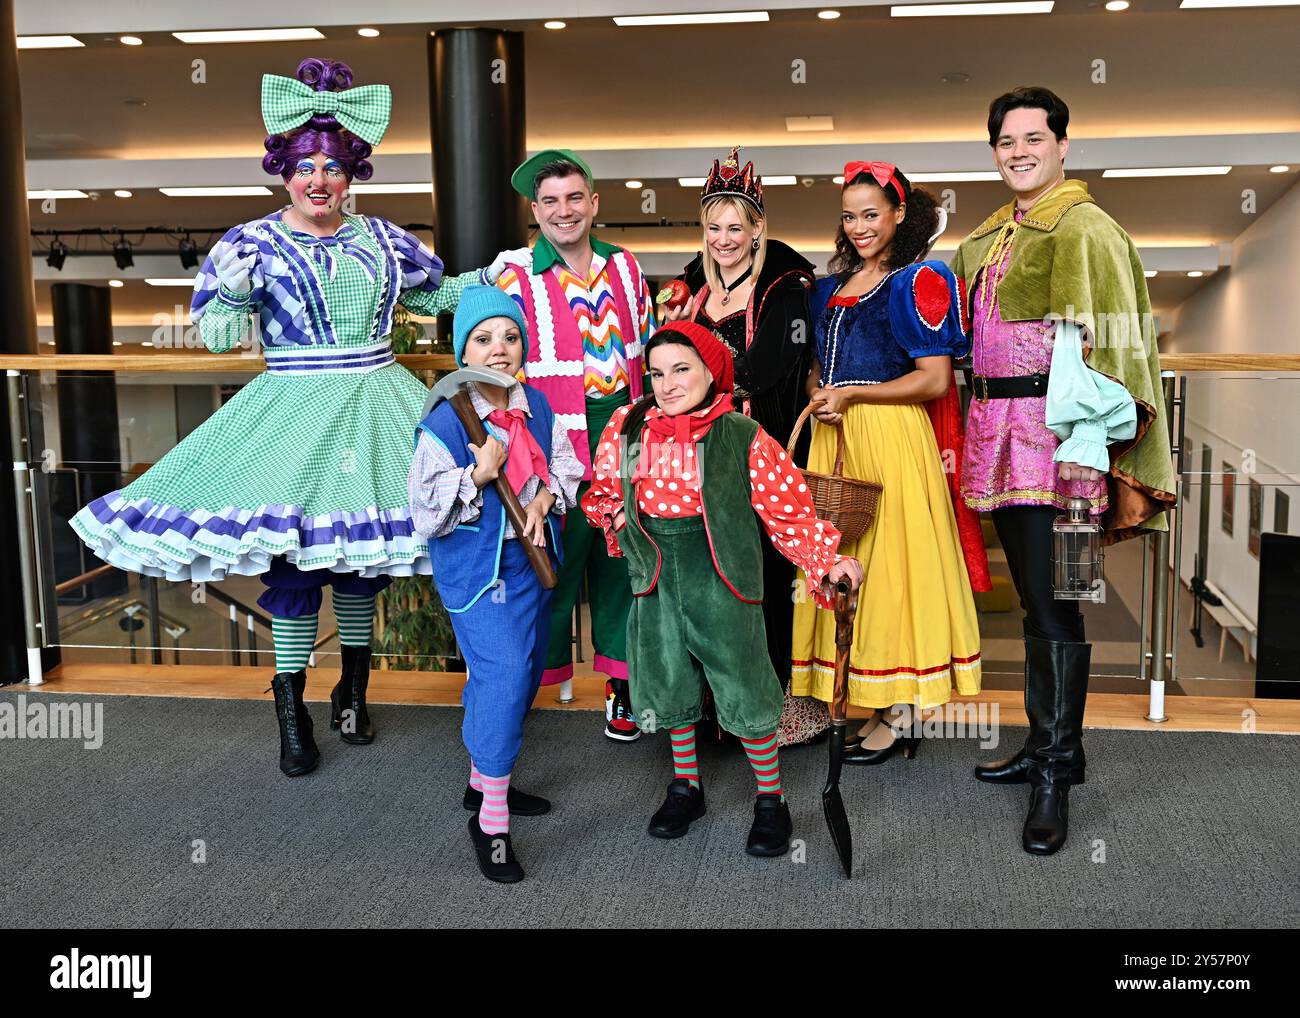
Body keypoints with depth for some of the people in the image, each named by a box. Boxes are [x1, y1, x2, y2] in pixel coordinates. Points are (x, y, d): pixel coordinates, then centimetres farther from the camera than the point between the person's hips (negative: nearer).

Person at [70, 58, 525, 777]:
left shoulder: (381, 239, 8)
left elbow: (433, 295, 23)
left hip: (375, 404, 3)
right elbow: (218, 335, -6)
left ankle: (353, 690, 28)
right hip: (294, 410, -3)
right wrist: (231, 287, -23)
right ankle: (291, 711, 9)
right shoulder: (254, 244, -1)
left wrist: (493, 277, 15)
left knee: (360, 556, 11)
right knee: (290, 556, -5)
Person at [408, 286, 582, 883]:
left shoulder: (537, 408, 3)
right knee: (503, 671, -17)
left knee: (525, 673, 17)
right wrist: (478, 475, -26)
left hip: (531, 557, 7)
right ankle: (490, 823, -6)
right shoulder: (444, 422, -16)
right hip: (474, 564, -7)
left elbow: (567, 469, 12)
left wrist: (544, 499, -8)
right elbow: (426, 512, -16)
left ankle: (484, 781, 38)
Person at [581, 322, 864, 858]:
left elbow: (789, 509, -8)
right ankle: (685, 786, 36)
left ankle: (771, 800, 20)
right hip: (656, 575, 4)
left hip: (721, 576, -4)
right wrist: (616, 515, -2)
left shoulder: (743, 437, -9)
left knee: (743, 687, 1)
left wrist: (828, 559, -19)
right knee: (668, 683, 15)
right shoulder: (627, 427, 2)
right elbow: (601, 490, 18)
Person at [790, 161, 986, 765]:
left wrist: (853, 395, -12)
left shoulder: (917, 283, -3)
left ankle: (903, 712, 2)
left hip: (890, 436, -7)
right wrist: (818, 396, 4)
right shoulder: (831, 288, 18)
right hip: (834, 437, 7)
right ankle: (873, 702, 13)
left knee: (891, 559, -5)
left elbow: (936, 380, -9)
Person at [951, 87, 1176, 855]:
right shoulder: (992, 237, 19)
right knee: (1034, 597, 13)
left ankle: (1055, 774, 1)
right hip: (1002, 432, 8)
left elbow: (1104, 346, -13)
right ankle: (1052, 746, 24)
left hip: (1054, 433, -8)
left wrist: (1084, 446, -20)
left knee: (1051, 601, -7)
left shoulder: (1085, 228, -6)